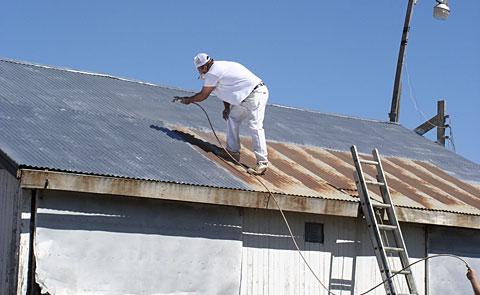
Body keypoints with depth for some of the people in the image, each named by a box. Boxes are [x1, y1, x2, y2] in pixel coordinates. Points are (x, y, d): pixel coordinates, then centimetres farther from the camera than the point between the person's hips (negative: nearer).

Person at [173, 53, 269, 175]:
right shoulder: (220, 67, 15)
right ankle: (233, 152, 18)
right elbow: (225, 91, 21)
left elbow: (203, 95, -4)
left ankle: (262, 162, -18)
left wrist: (188, 100, 11)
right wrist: (227, 107, 10)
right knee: (232, 119, 16)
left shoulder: (213, 73, -14)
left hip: (256, 95, -11)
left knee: (255, 127, -15)